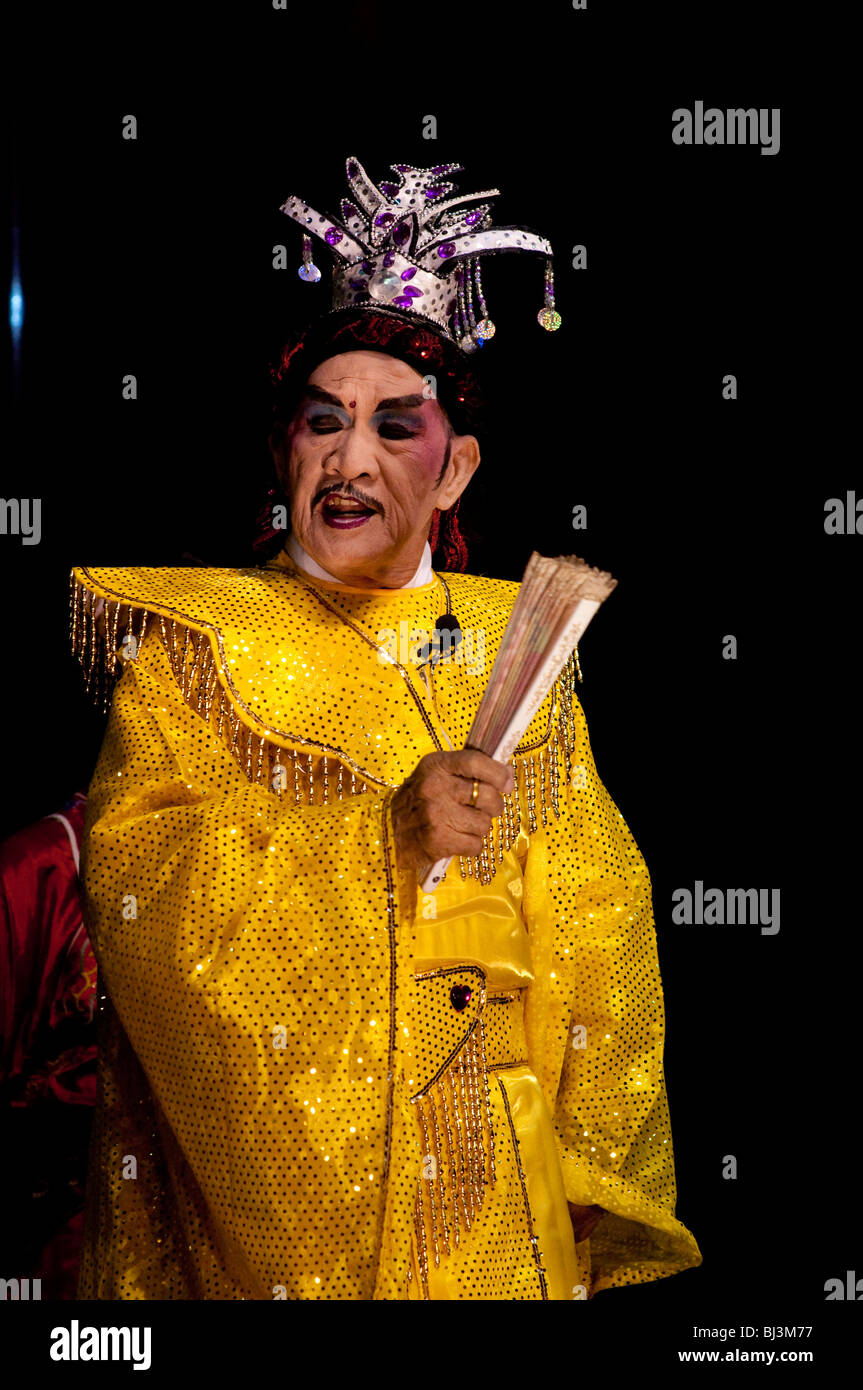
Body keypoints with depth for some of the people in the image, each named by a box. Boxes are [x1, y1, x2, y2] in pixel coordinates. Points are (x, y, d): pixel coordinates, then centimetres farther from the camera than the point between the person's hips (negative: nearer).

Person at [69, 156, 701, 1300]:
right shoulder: (198, 641, -1)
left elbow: (595, 927, 6)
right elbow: (132, 884, -14)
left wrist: (591, 1171, 0)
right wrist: (381, 837, -23)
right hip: (266, 1182, -2)